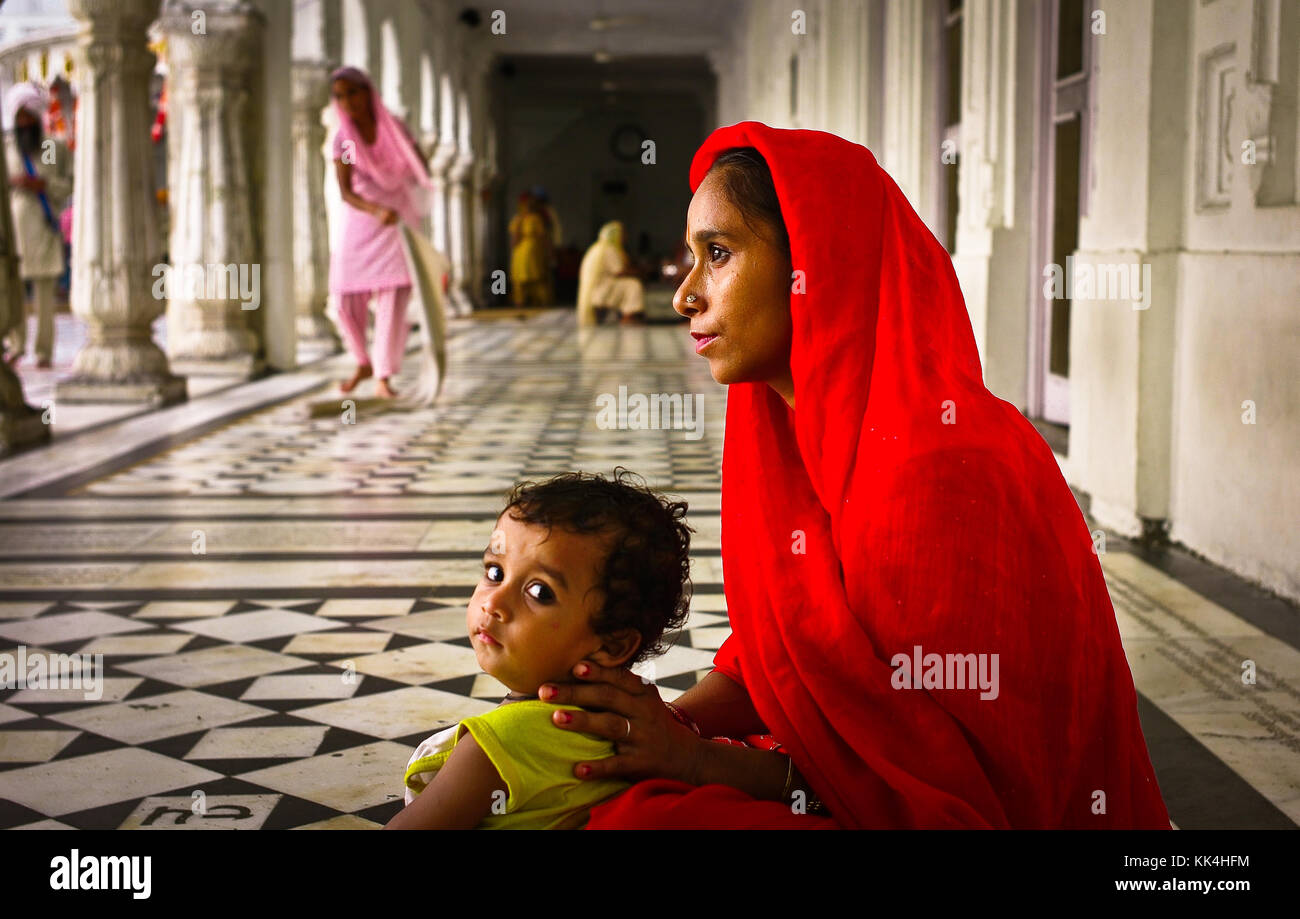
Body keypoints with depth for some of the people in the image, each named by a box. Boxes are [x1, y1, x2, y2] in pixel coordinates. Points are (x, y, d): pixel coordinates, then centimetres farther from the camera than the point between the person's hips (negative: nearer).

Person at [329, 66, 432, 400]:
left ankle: (383, 379, -12)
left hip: (400, 222, -2)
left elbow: (424, 167, 6)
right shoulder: (342, 140, -6)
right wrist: (376, 211, -32)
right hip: (360, 222, 2)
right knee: (348, 300, -2)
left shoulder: (395, 128, -7)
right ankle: (363, 363, 23)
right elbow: (345, 193, -15)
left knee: (393, 298, -15)